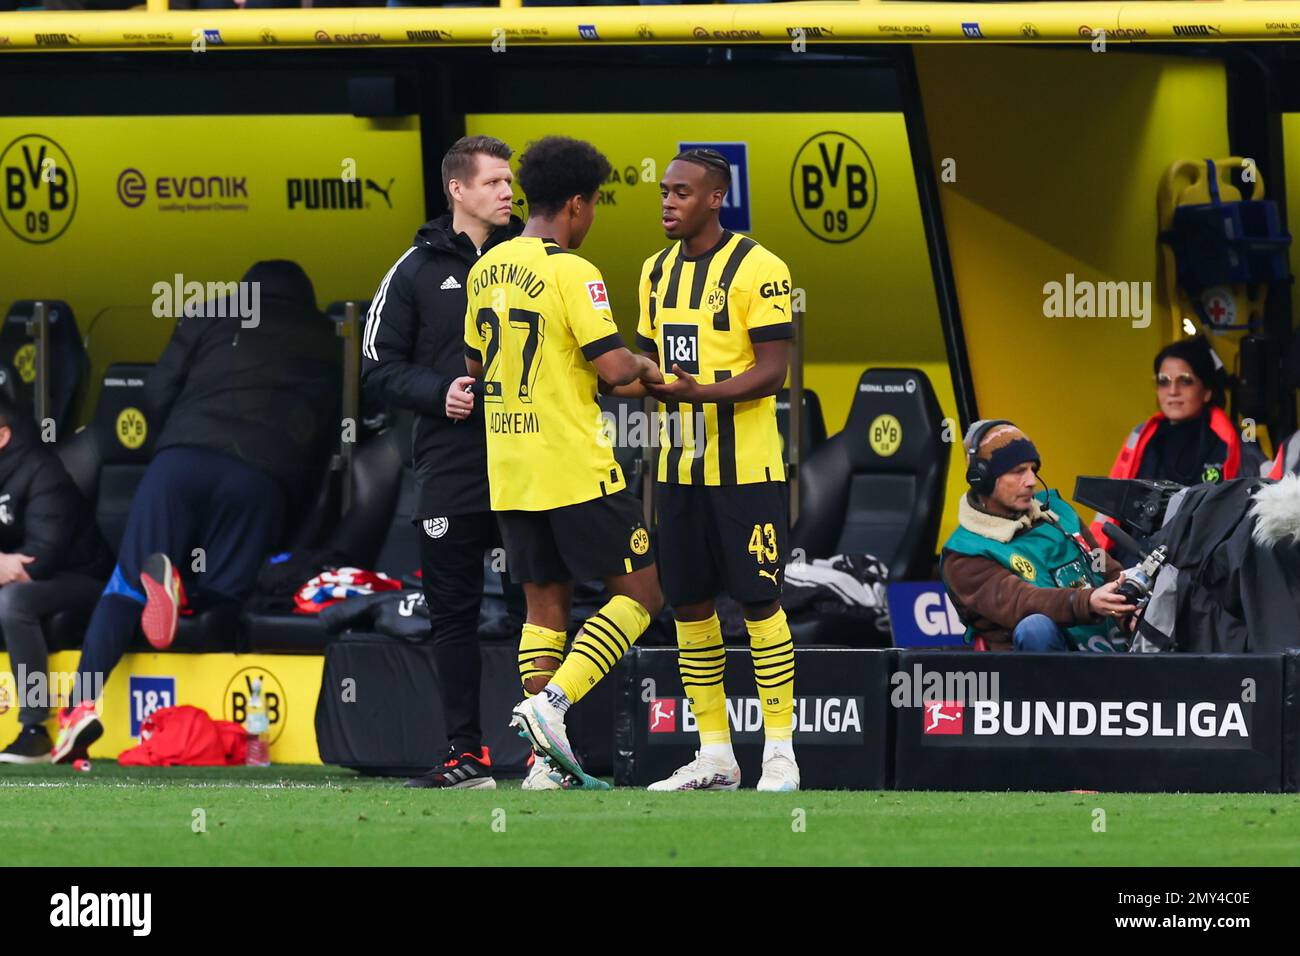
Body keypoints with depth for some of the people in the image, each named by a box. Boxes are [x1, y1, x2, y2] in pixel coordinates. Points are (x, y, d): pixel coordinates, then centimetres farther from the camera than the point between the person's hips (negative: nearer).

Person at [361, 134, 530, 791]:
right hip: (451, 472, -1)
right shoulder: (417, 272, 4)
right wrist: (439, 391, -13)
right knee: (454, 613, 1)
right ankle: (465, 754, 6)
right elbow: (379, 367, 4)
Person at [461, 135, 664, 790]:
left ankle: (549, 763, 6)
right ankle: (550, 703, -14)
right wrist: (645, 366, 4)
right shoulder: (571, 274, -14)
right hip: (576, 467, -7)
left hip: (509, 475, 7)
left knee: (546, 606, 11)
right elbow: (614, 366, -19)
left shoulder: (487, 270, 10)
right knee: (640, 592, 2)